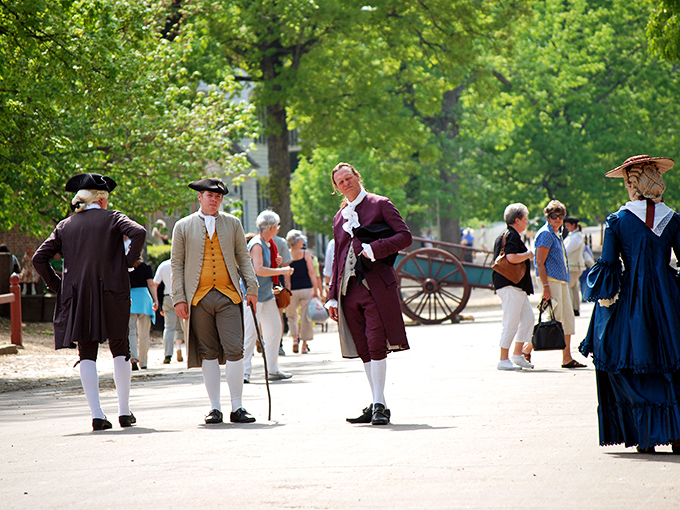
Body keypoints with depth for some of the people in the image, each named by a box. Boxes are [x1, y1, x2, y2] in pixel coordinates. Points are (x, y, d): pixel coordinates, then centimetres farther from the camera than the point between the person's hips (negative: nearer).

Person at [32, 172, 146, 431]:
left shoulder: (65, 226, 10)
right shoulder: (111, 218, 1)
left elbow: (39, 258, 5)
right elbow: (139, 233, -17)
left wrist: (57, 285, 10)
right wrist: (129, 261, -5)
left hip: (78, 299, 2)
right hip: (111, 293, -2)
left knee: (87, 354, 4)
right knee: (120, 350, 11)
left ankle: (97, 414, -4)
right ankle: (124, 411, 12)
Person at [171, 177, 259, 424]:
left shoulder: (233, 224, 14)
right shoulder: (184, 226, 9)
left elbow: (243, 258, 16)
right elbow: (177, 264, 8)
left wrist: (251, 288, 5)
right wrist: (178, 298, 0)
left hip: (228, 296, 1)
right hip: (198, 298, 0)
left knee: (234, 350, -7)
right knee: (208, 353, 2)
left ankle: (237, 408, -4)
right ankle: (215, 408, 7)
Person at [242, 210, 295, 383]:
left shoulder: (268, 244, 13)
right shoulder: (256, 244, -17)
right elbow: (259, 270, -28)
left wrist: (276, 263, 6)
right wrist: (282, 271, -20)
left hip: (267, 294, 10)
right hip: (253, 294, -10)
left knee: (274, 330, 11)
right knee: (250, 333, -12)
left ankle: (273, 370, 18)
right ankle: (244, 371, -11)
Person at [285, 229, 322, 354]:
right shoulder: (306, 254, -2)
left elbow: (286, 276, -5)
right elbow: (312, 273, -6)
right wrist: (316, 290, -3)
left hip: (293, 289, 1)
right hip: (306, 288, -1)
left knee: (291, 315, 18)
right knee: (306, 316, 6)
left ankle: (295, 338, -2)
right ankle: (304, 344, 7)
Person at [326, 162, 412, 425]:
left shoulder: (380, 205, 3)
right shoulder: (340, 216, 19)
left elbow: (405, 236, -4)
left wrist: (375, 249, -15)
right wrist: (332, 296, 15)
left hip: (375, 285, -5)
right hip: (349, 289, 6)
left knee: (376, 346, -11)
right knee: (364, 351, 5)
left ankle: (379, 405, -9)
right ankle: (377, 405, 11)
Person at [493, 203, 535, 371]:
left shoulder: (505, 236, 19)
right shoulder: (511, 236, -13)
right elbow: (511, 257, -27)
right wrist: (528, 255, -11)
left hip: (517, 287, 11)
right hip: (510, 286, -11)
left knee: (528, 317, 13)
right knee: (511, 322, -8)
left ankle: (517, 355, 16)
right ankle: (504, 360, -5)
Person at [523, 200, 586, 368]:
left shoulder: (557, 234, 18)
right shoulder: (545, 234, -11)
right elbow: (540, 263, -16)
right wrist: (546, 286, -22)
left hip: (562, 281, 10)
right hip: (550, 279, -10)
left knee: (568, 318, 7)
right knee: (554, 319, -11)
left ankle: (567, 358, 8)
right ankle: (526, 348, -1)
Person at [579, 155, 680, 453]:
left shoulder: (618, 221, -4)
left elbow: (607, 266, -6)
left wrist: (605, 300, 3)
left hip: (630, 300, -2)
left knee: (630, 367, 6)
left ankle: (646, 434, -1)